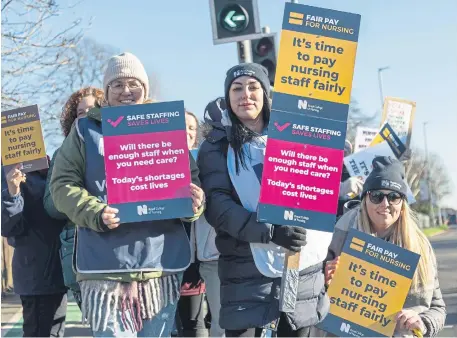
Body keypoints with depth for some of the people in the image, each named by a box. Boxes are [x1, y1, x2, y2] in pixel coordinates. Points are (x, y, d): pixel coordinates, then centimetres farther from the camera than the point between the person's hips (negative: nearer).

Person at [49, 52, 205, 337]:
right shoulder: (86, 130, 9)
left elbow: (191, 180, 13)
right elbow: (63, 185, 3)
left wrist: (195, 202, -11)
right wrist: (96, 213, -16)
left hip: (162, 262, 3)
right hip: (106, 266, -2)